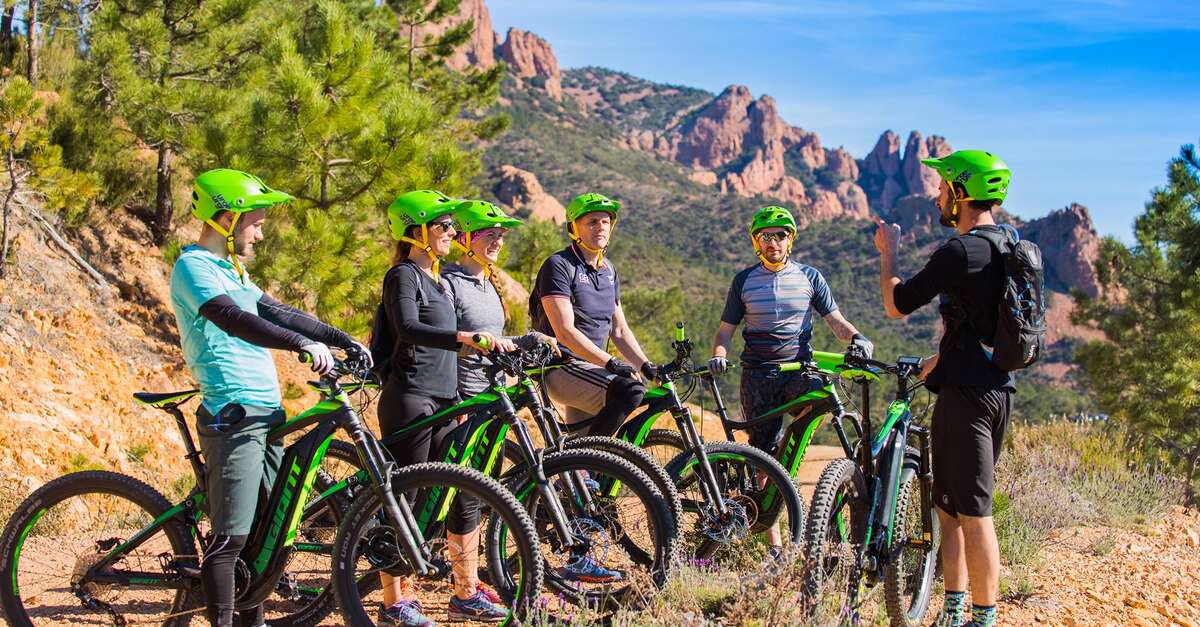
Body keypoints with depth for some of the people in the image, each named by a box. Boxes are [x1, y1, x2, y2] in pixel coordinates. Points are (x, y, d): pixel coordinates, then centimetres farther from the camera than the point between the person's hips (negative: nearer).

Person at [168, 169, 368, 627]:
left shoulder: (230, 270, 20)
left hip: (266, 414, 10)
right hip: (234, 417, -10)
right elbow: (233, 319, -26)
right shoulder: (194, 266, -10)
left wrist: (344, 340, 11)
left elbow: (277, 313, 20)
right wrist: (304, 344, -37)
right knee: (232, 537, -8)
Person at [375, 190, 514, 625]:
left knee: (466, 495, 7)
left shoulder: (437, 280, 19)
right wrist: (465, 337, -40)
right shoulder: (403, 275, -9)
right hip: (409, 400, -9)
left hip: (443, 402, 9)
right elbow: (408, 329, -27)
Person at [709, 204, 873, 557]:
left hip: (799, 368, -1)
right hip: (758, 374, 1)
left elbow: (834, 319, 7)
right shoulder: (744, 281, 9)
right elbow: (725, 330, 10)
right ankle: (774, 543, 3)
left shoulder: (809, 277, 9)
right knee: (763, 453, -2)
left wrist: (856, 337, -14)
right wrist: (719, 355, -11)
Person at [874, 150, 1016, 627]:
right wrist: (940, 359, 31)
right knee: (953, 507, 16)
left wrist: (887, 252, 5)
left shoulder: (960, 251, -16)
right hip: (998, 387, 9)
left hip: (966, 392, -9)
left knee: (971, 513, -4)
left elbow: (897, 304, -10)